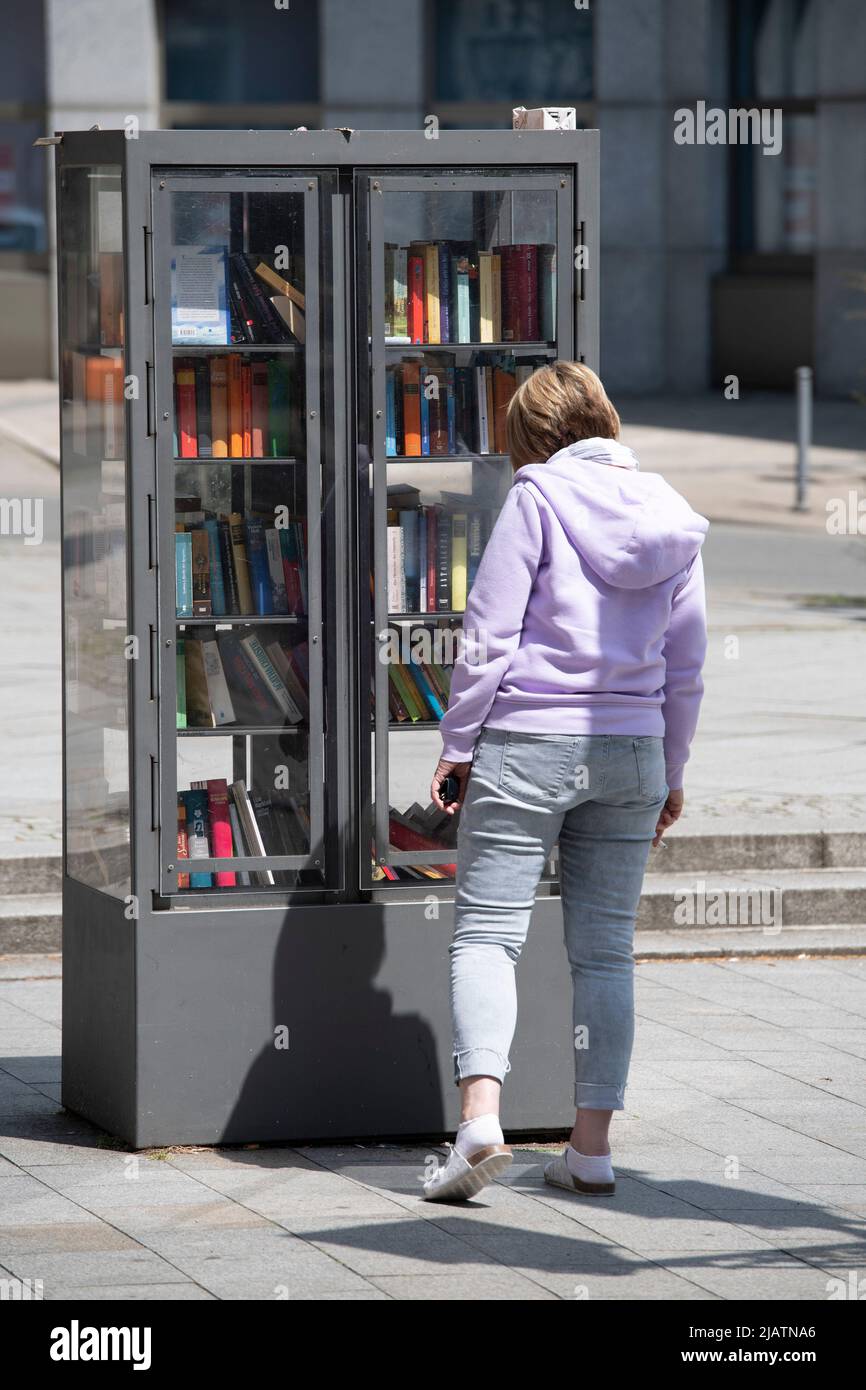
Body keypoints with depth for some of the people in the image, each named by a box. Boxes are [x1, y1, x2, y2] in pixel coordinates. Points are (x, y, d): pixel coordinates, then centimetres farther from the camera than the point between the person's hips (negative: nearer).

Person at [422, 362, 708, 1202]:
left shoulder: (539, 496, -6)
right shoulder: (671, 517, 9)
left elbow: (489, 635, -9)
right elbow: (686, 666, 13)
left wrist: (457, 744, -1)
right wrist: (669, 775, 21)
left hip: (526, 744, -5)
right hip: (629, 752, 5)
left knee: (486, 933, -2)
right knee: (605, 950, 8)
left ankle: (480, 1115, -20)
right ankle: (591, 1146, 8)